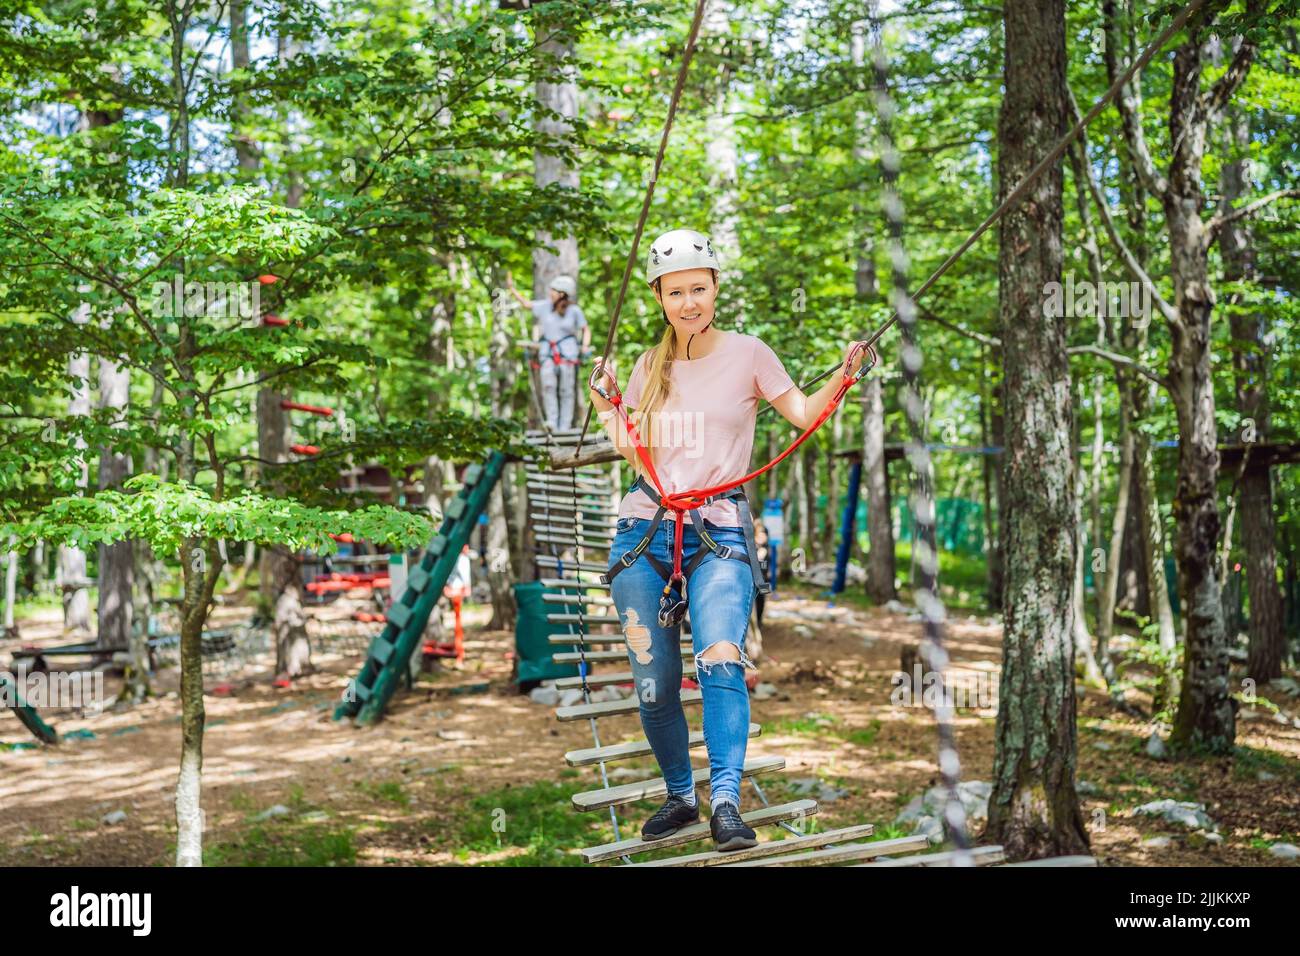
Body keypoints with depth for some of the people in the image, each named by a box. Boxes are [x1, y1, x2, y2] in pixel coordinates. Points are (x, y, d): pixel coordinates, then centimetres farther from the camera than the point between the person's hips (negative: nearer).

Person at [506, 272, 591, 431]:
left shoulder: (574, 310, -2)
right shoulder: (546, 305, 5)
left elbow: (586, 330, 7)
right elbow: (526, 303, 19)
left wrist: (585, 346, -8)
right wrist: (512, 288, 14)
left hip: (567, 352, -2)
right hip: (547, 352, 2)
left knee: (566, 390, -2)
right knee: (548, 385, -19)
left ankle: (564, 427, 1)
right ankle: (552, 422, -23)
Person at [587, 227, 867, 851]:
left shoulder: (746, 353, 2)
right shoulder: (650, 367, 11)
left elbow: (803, 414, -1)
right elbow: (637, 455, 13)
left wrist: (842, 378, -16)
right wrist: (606, 408, 3)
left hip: (719, 537, -3)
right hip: (644, 535, 3)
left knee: (720, 660, -25)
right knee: (654, 684, 4)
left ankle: (725, 803, -26)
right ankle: (680, 797, 23)